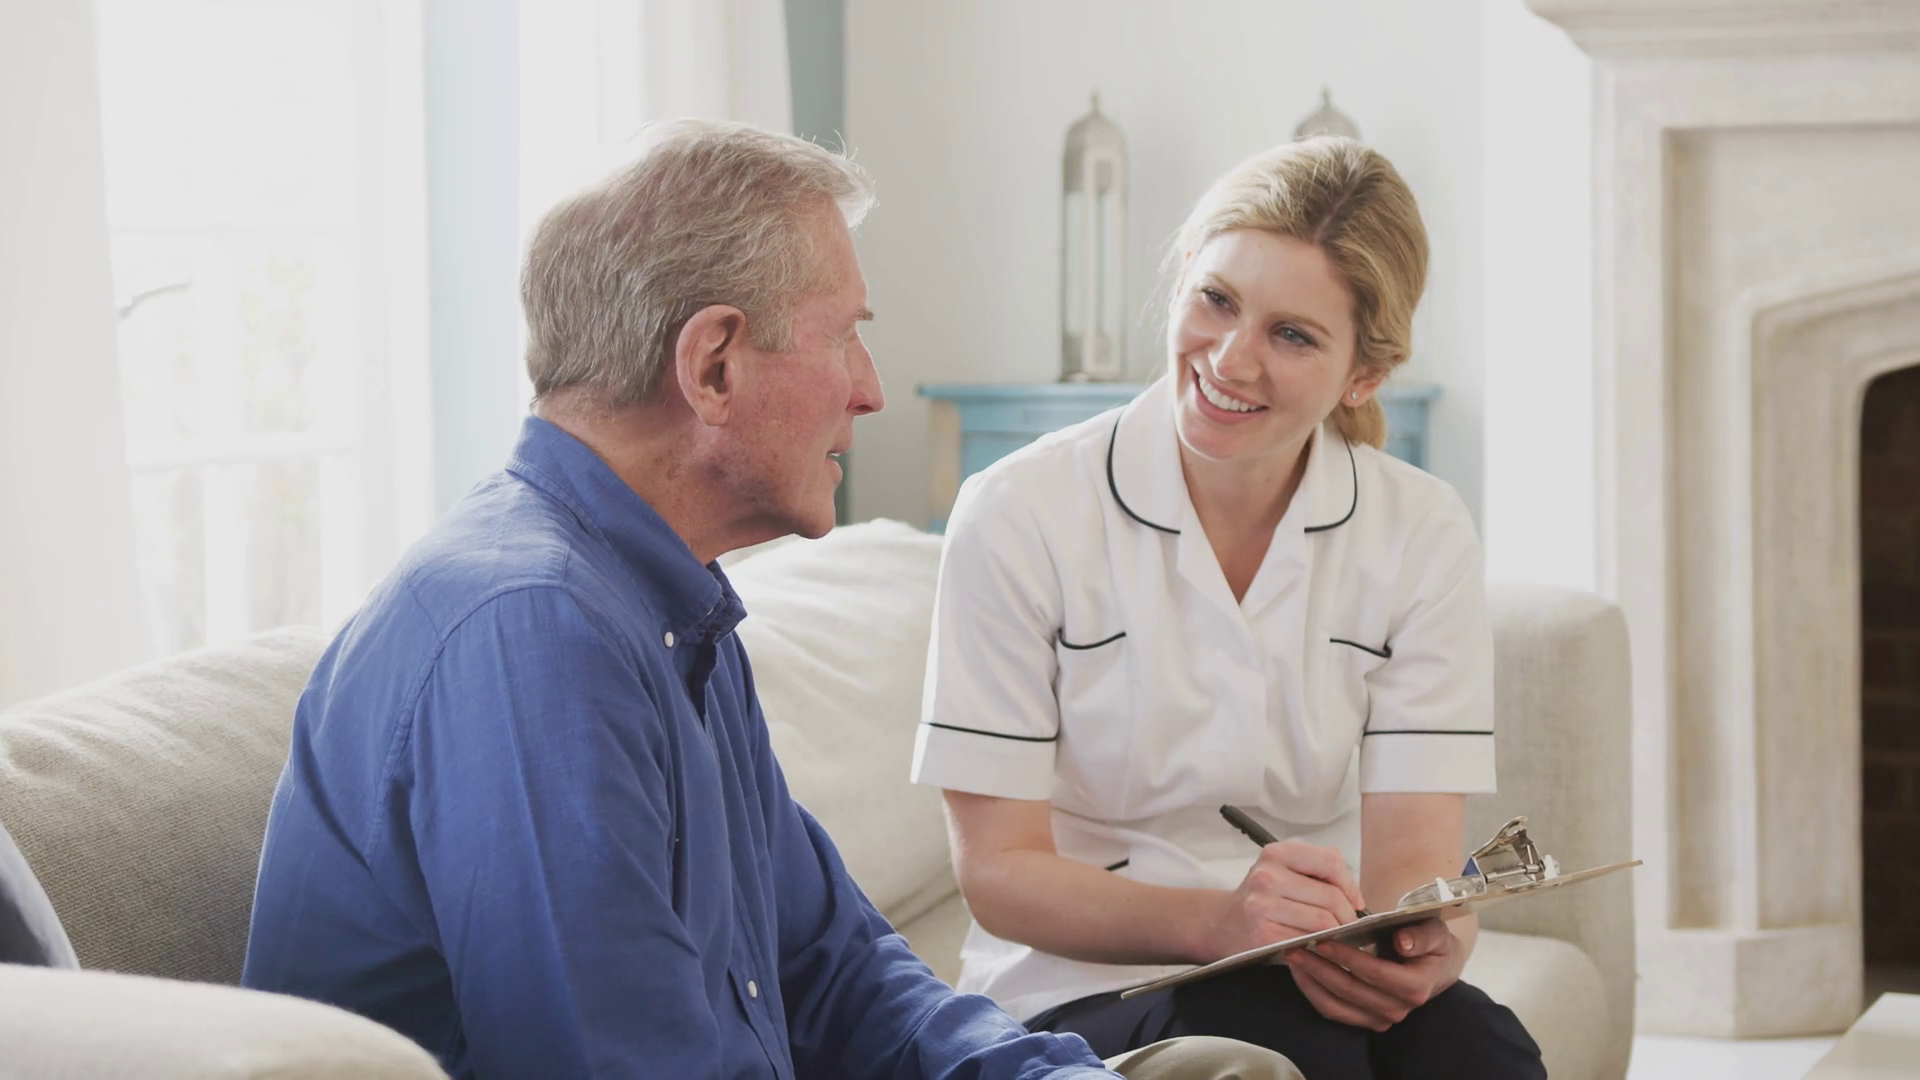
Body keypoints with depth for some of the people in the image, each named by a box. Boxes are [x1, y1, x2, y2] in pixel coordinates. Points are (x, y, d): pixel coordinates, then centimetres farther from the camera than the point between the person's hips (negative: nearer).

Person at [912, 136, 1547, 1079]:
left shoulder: (1420, 536, 3)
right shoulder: (1020, 517, -7)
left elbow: (1414, 855, -3)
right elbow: (997, 871, -9)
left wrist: (1426, 948, -29)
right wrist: (1215, 921, -28)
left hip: (1327, 979, 3)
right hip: (1081, 991, -3)